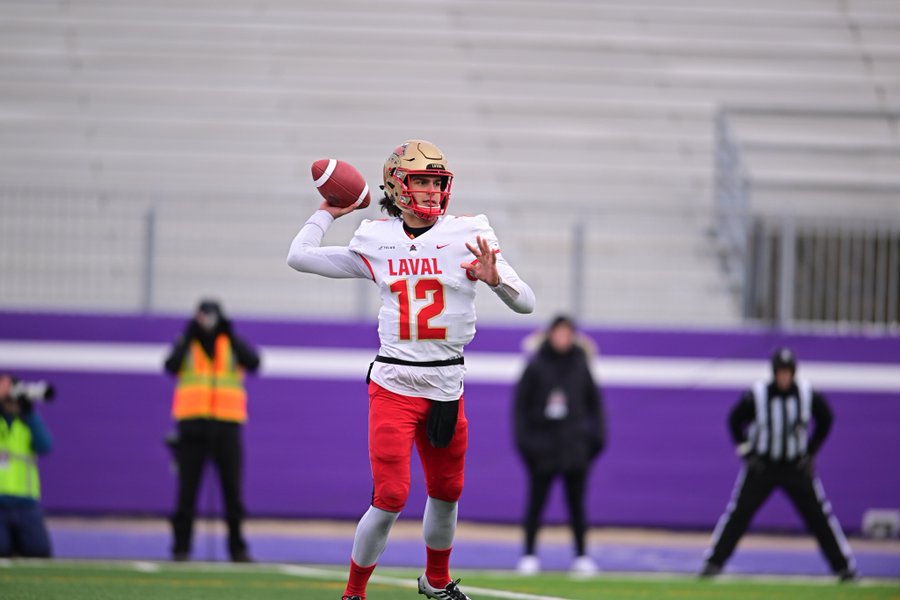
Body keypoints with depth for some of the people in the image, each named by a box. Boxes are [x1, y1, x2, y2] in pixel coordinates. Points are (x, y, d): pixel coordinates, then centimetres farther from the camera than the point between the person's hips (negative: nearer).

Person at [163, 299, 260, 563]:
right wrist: (189, 337, -14)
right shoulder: (186, 345, 7)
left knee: (233, 490, 2)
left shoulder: (233, 343, 9)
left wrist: (230, 336, -13)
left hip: (227, 426, 1)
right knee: (187, 490, 0)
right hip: (192, 425, -1)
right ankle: (181, 547, 4)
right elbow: (171, 365, -12)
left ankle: (237, 548, 7)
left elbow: (253, 363, -9)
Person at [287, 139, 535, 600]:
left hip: (446, 386, 2)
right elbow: (299, 257, 10)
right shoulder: (376, 242, 3)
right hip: (393, 385, -2)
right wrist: (328, 213, 19)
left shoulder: (468, 235, 0)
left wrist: (495, 279, -22)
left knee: (446, 493, 15)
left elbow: (526, 304, -2)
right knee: (391, 498, -11)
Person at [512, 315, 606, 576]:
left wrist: (596, 437, 2)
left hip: (574, 446, 1)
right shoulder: (536, 366, -3)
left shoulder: (580, 366, 2)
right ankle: (529, 555, 11)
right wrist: (522, 438, -7)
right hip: (542, 447, -1)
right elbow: (520, 403, -1)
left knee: (576, 503, 5)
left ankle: (581, 556, 11)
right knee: (536, 502, 3)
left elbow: (594, 403, 9)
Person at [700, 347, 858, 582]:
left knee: (819, 516, -1)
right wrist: (746, 450, -2)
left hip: (797, 466, 1)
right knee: (738, 514, -7)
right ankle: (713, 562, 0)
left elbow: (825, 420, 8)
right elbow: (734, 420, 2)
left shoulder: (808, 395, -11)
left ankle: (844, 567, 7)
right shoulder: (756, 395, -15)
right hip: (762, 465, -1)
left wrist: (811, 452, 4)